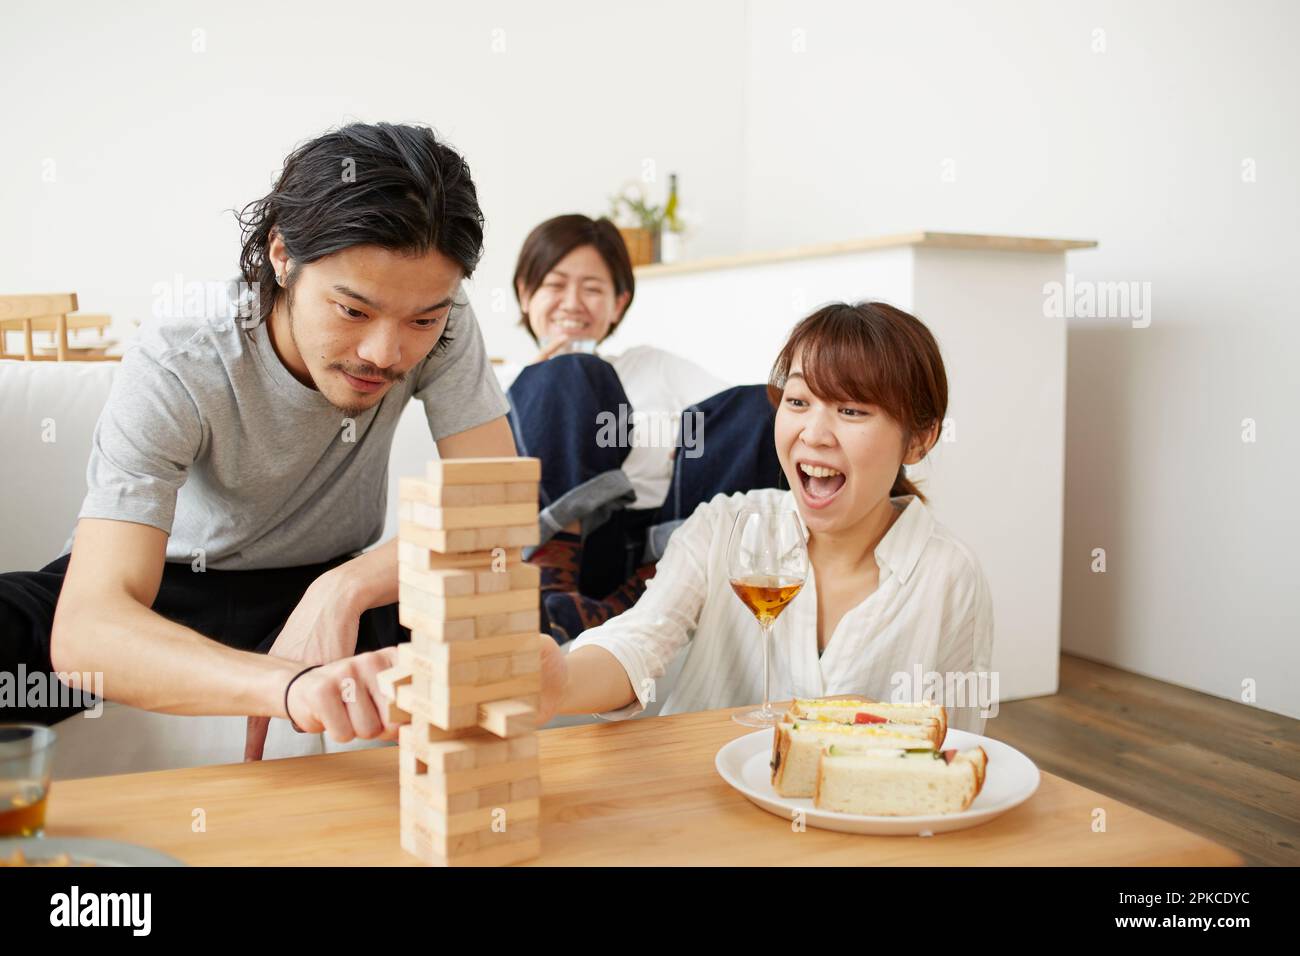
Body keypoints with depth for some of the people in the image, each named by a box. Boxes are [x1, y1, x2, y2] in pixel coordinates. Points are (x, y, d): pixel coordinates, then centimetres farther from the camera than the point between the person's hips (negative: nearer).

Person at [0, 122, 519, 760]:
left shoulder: (442, 330, -19)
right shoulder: (174, 373, -28)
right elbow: (84, 631, -40)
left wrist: (348, 586, -39)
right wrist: (290, 682, -60)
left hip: (327, 589, 2)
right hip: (163, 591, -2)